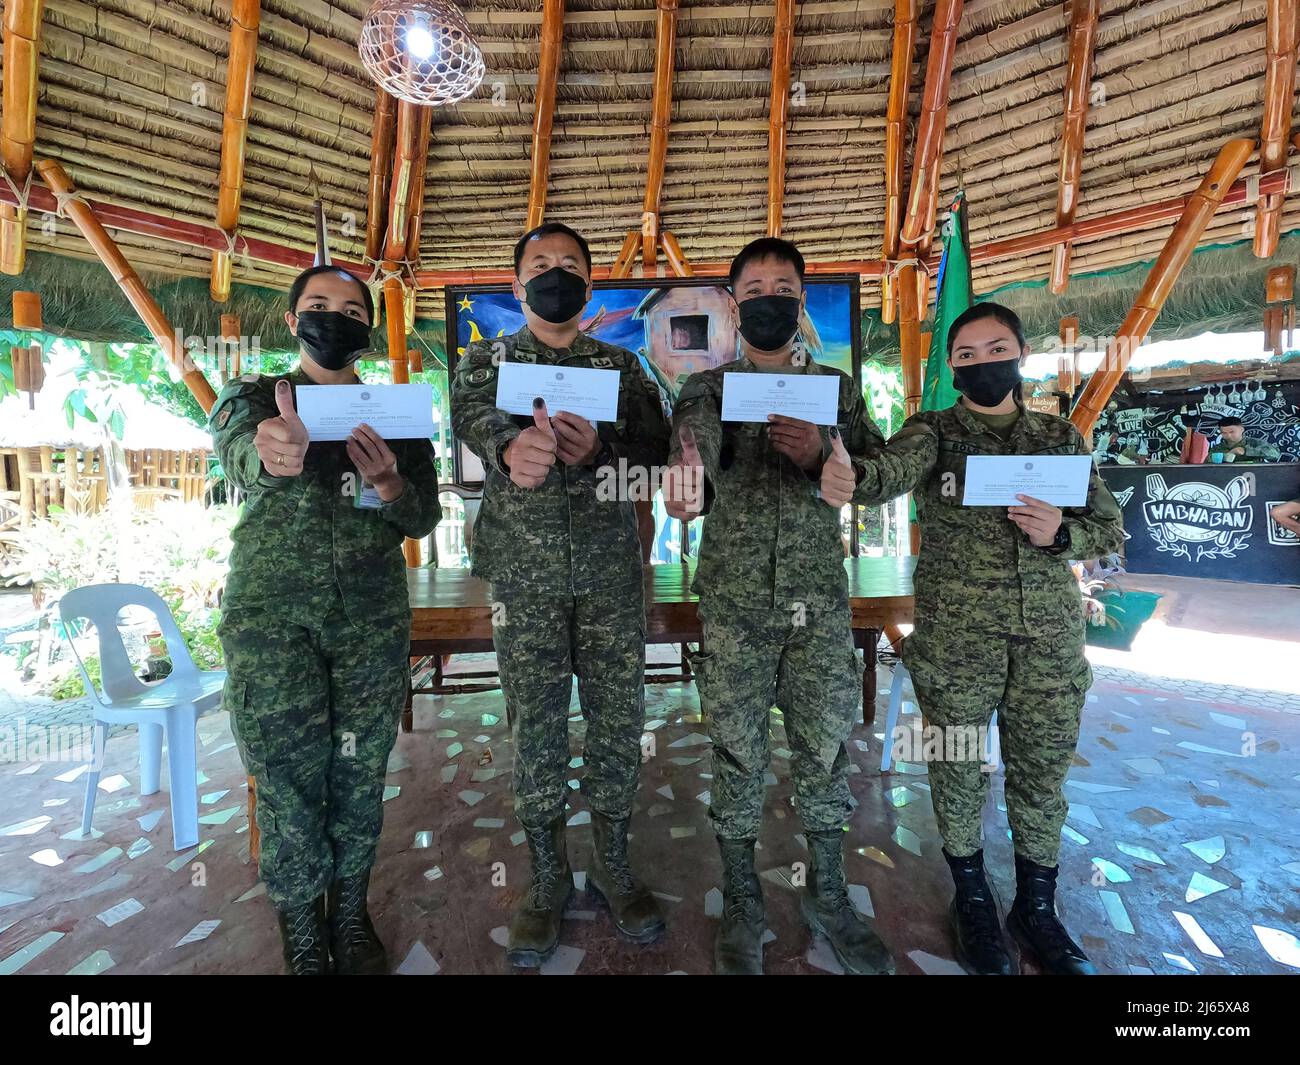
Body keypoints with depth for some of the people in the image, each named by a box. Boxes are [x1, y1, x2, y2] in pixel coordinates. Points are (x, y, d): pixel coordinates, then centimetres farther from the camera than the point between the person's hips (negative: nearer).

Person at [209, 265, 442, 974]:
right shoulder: (252, 396, 9)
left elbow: (424, 519, 4)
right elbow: (235, 451, -16)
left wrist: (389, 485, -19)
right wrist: (268, 452, -41)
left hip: (374, 617, 2)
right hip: (271, 615, -1)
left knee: (360, 772, 6)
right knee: (288, 776, 2)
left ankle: (351, 912, 27)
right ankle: (301, 930, 23)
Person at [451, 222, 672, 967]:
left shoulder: (622, 365, 12)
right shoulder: (488, 360, 9)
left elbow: (659, 450, -2)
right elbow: (474, 415, -14)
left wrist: (598, 449, -23)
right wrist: (511, 444, -39)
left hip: (612, 572, 1)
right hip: (525, 575, -1)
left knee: (619, 722, 6)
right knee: (537, 727, 7)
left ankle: (615, 867, 28)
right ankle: (549, 878, 27)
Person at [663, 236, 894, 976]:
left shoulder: (838, 387, 10)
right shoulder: (710, 385, 4)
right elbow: (695, 429, -18)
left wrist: (823, 456, -17)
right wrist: (688, 464, -42)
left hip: (822, 602, 2)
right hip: (735, 603, -1)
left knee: (826, 751, 11)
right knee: (739, 756, 7)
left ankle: (829, 896, 34)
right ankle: (743, 906, 28)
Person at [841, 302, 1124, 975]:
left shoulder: (1060, 437, 9)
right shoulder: (933, 431, 0)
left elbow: (1111, 528, 11)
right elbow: (894, 469, -23)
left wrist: (1062, 533, -12)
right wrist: (853, 473, -47)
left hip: (1050, 634, 3)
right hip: (955, 635, -2)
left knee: (1042, 770, 12)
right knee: (958, 766, 8)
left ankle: (1037, 908, 34)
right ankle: (972, 898, 32)